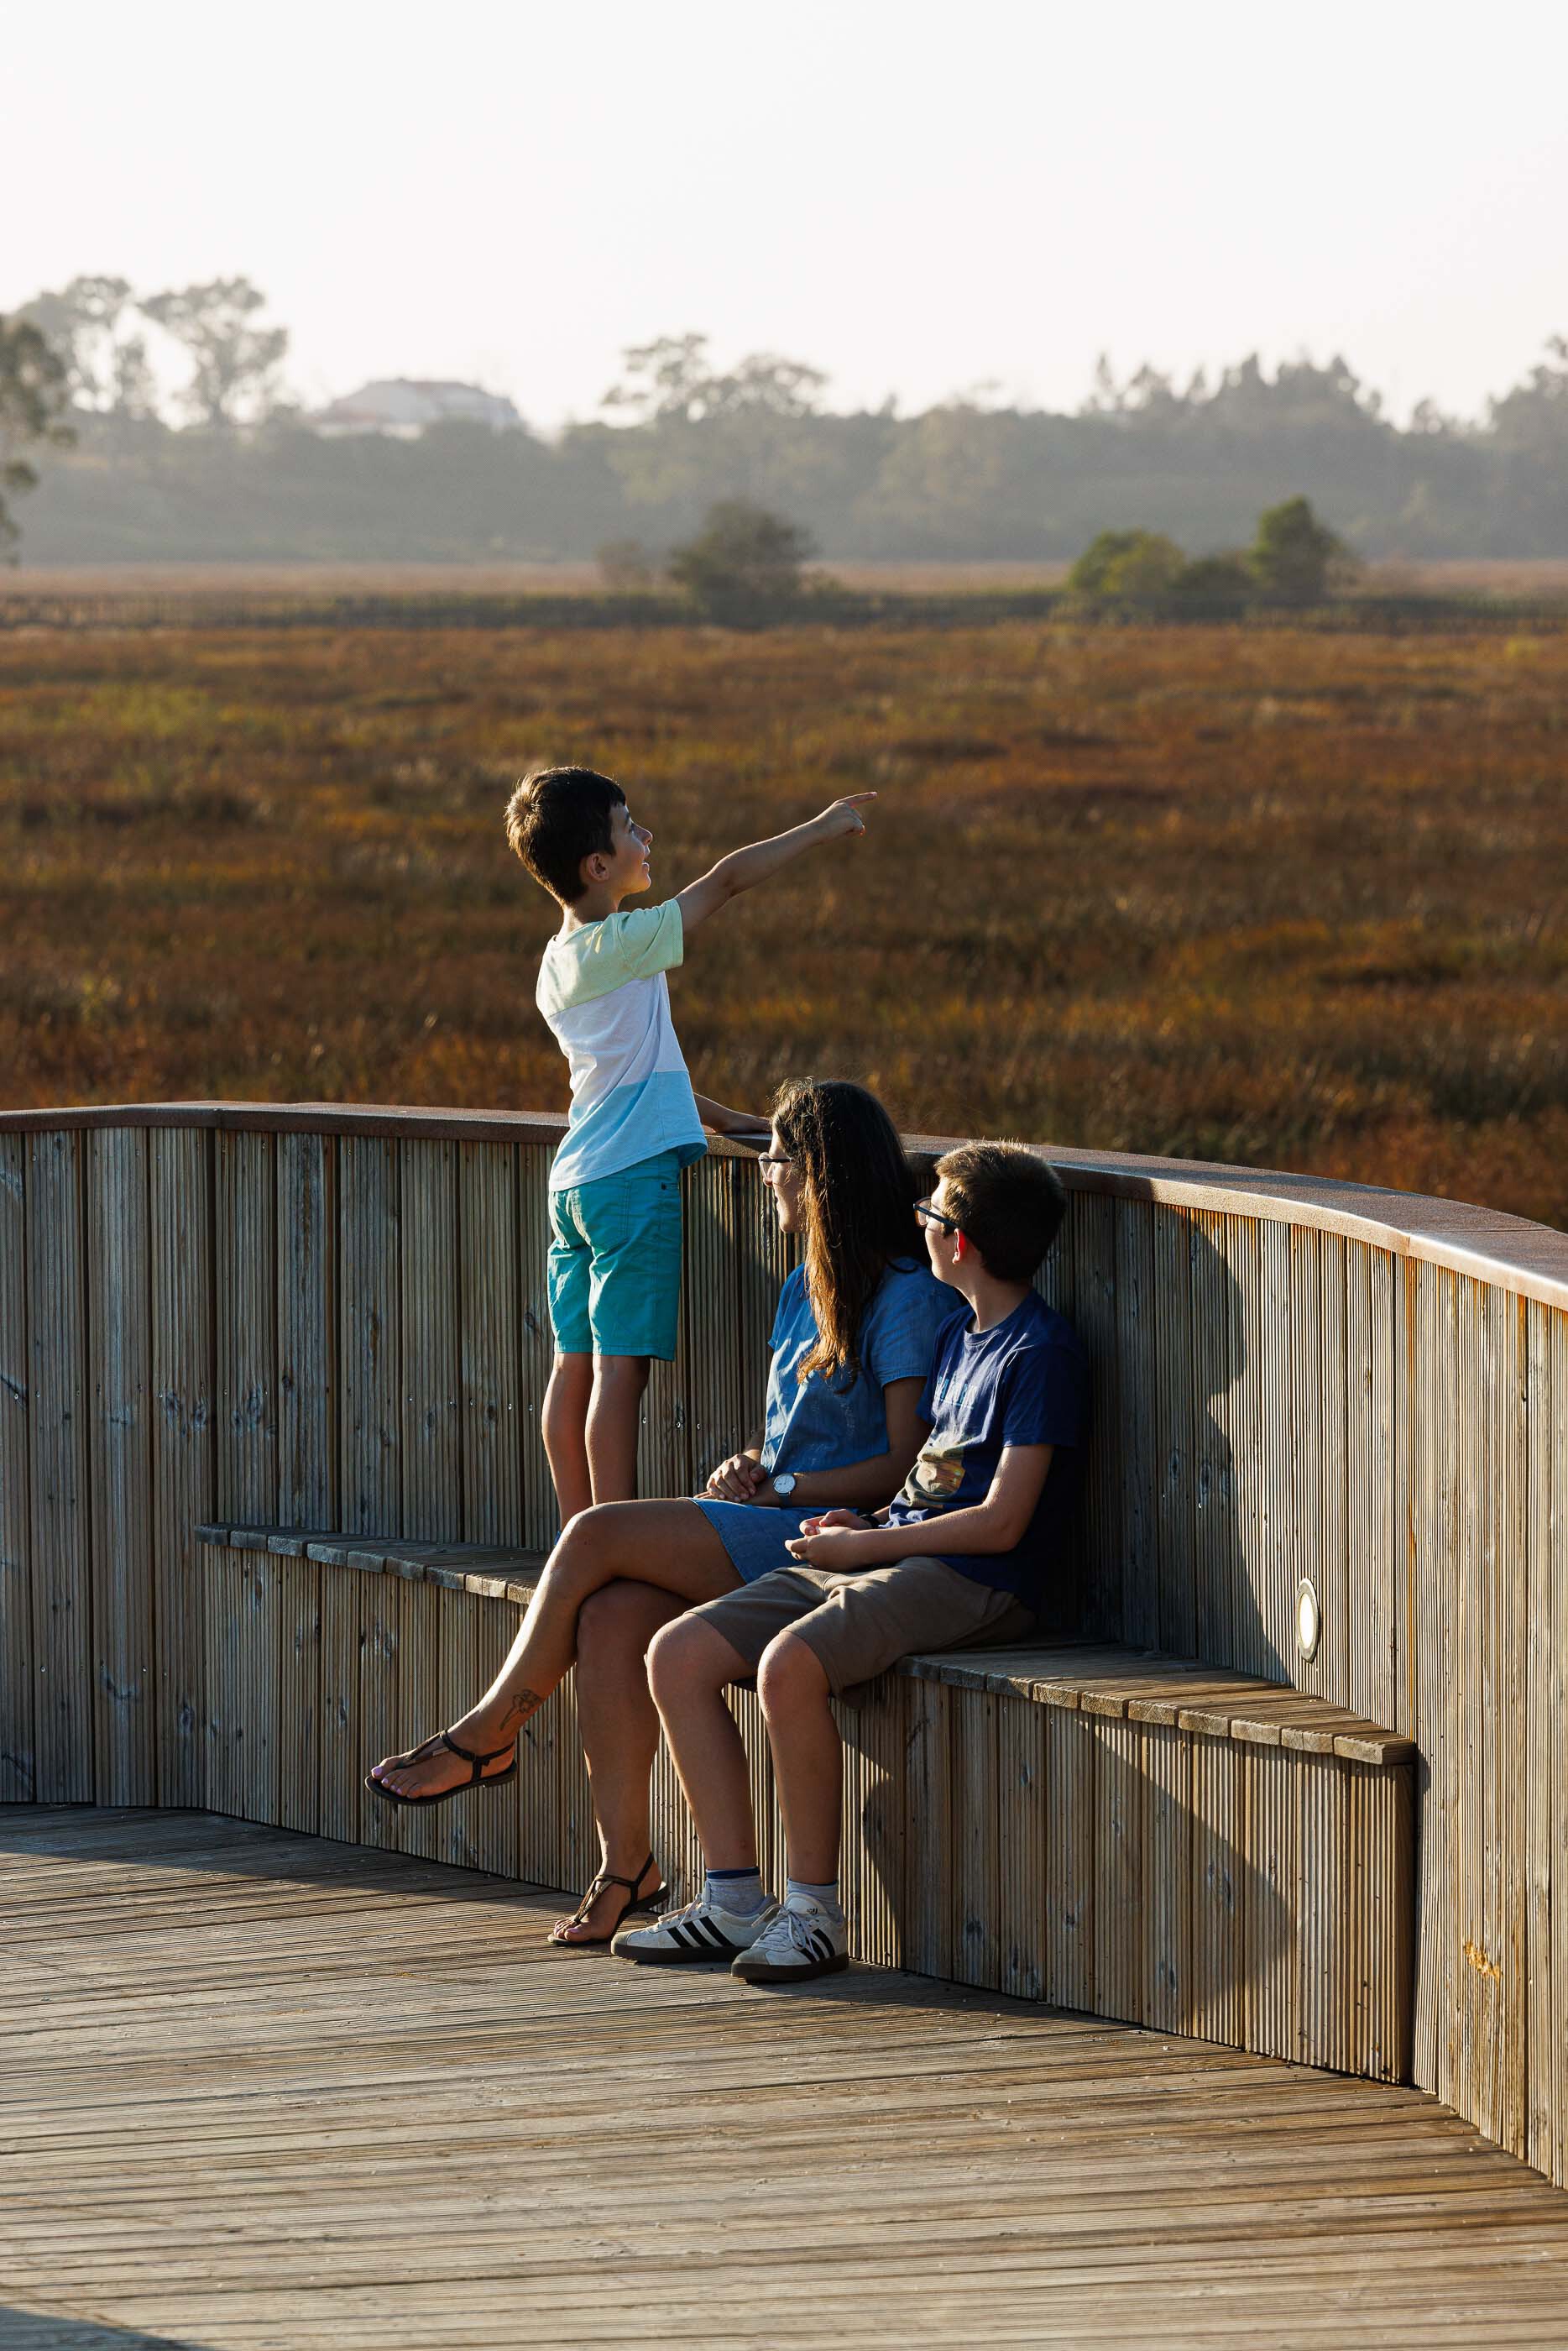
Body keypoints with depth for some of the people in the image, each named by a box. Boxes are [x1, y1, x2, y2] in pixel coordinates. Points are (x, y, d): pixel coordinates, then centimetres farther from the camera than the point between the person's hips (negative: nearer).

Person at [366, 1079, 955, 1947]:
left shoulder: (907, 1297, -8)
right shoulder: (804, 1288, 20)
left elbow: (909, 1464, -13)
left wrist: (784, 1490, -15)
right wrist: (745, 1466, 2)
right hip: (766, 1529, 8)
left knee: (596, 1534, -20)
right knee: (611, 1617, -21)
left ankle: (487, 1735, -2)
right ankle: (624, 1865, -21)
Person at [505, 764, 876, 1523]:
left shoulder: (557, 966, 14)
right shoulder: (622, 945, -12)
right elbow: (728, 879, -7)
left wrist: (724, 1117, 23)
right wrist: (821, 830, 4)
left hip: (574, 1178, 9)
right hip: (631, 1180, -9)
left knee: (575, 1366, 9)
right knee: (622, 1368, -9)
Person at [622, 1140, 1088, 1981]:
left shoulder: (1041, 1353, -10)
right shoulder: (959, 1334, 19)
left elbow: (1000, 1523, -16)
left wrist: (862, 1545, -10)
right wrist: (862, 1525, 6)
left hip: (967, 1586, -9)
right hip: (884, 1559, 9)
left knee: (789, 1665, -35)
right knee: (678, 1653, -6)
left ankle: (814, 1911, -23)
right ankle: (734, 1901, -6)